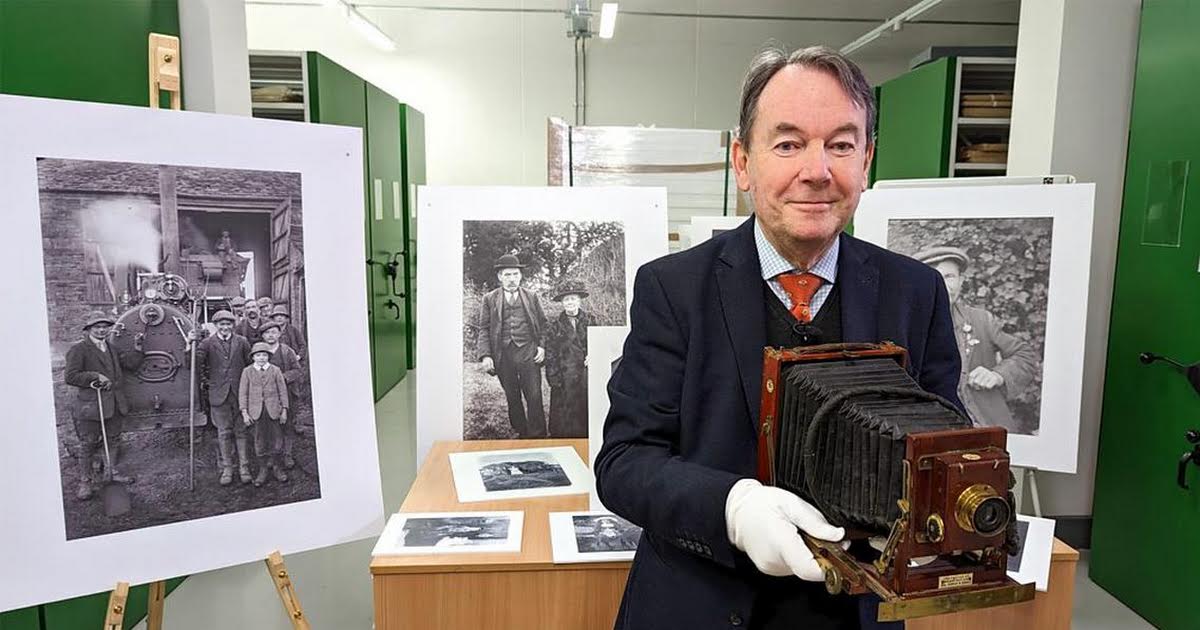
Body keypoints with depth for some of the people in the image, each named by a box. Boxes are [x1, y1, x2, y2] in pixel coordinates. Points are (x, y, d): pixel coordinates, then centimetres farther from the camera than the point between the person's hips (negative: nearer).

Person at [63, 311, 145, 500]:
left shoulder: (111, 348, 14)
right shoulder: (78, 349, -8)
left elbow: (131, 364, 11)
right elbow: (70, 376, -14)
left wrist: (137, 347, 1)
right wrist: (96, 377, -18)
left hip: (114, 404, 6)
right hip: (90, 405, -6)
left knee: (114, 440, 16)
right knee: (88, 444, 2)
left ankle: (112, 472, 31)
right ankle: (85, 481, 12)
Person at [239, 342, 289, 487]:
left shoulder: (275, 370, 3)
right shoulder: (247, 371, 3)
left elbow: (282, 391, 5)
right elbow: (242, 392, 2)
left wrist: (284, 410, 1)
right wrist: (244, 412, -4)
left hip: (274, 410, 0)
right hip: (256, 411, 0)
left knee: (276, 439, 5)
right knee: (260, 442, 6)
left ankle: (277, 468, 20)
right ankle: (262, 471, 16)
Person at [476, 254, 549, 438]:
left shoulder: (531, 297, 9)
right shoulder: (489, 299, 6)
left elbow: (542, 324, 13)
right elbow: (484, 329, 3)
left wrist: (542, 346, -1)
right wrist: (485, 355, -7)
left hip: (528, 352, -1)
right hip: (503, 355, 1)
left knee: (534, 397, -5)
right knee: (512, 398, 11)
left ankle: (538, 436, 4)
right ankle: (521, 433, 24)